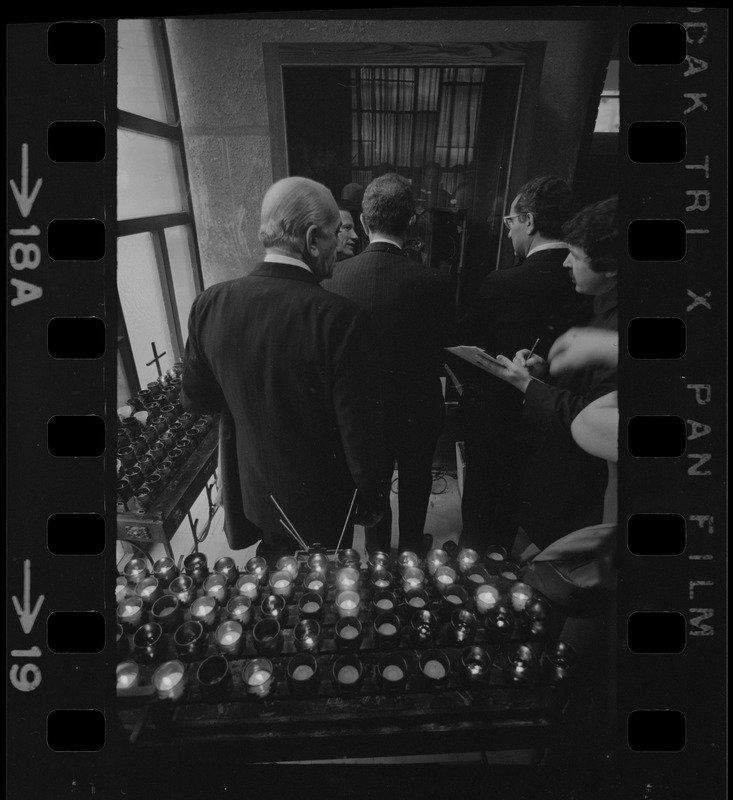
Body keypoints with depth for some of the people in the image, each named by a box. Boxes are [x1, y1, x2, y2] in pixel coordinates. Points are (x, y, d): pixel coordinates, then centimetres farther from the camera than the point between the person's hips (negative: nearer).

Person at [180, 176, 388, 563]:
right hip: (320, 501, -3)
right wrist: (373, 500, -5)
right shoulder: (339, 317, -29)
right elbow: (359, 429, -22)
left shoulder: (209, 303, -14)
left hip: (250, 492, 4)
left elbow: (194, 399, -2)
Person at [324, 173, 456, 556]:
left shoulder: (336, 276, -18)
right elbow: (445, 340, -9)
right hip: (417, 411, -1)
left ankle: (377, 553, 46)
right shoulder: (433, 283, -24)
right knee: (414, 485, 24)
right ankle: (412, 551, 47)